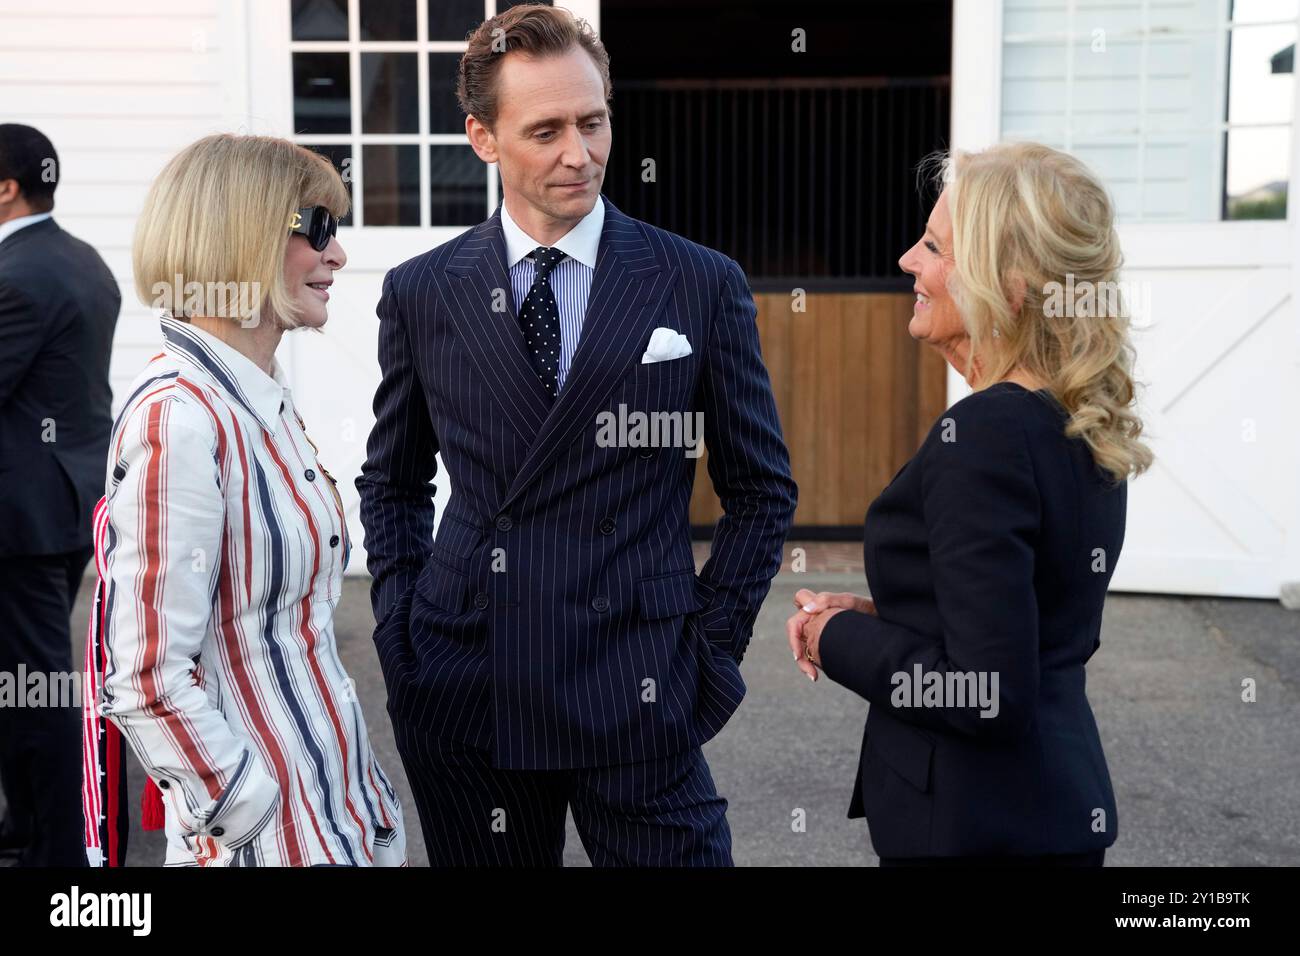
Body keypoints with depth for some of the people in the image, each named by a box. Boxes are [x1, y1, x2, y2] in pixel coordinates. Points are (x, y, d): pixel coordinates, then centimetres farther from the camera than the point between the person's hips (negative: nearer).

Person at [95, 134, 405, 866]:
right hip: (275, 833, -8)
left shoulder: (264, 402, 6)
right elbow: (149, 684, -21)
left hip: (341, 808, 8)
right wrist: (270, 831, -17)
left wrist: (360, 799, 13)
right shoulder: (179, 418, -19)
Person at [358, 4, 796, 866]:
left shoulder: (702, 286, -1)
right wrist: (402, 627, 4)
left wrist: (709, 651, -1)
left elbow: (763, 489, 5)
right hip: (463, 694, 2)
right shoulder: (420, 294, 3)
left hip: (638, 699, -1)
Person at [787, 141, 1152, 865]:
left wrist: (840, 640, -11)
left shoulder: (986, 435, -22)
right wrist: (878, 617, 5)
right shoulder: (1080, 429, 4)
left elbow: (986, 693, -25)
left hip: (982, 830, -8)